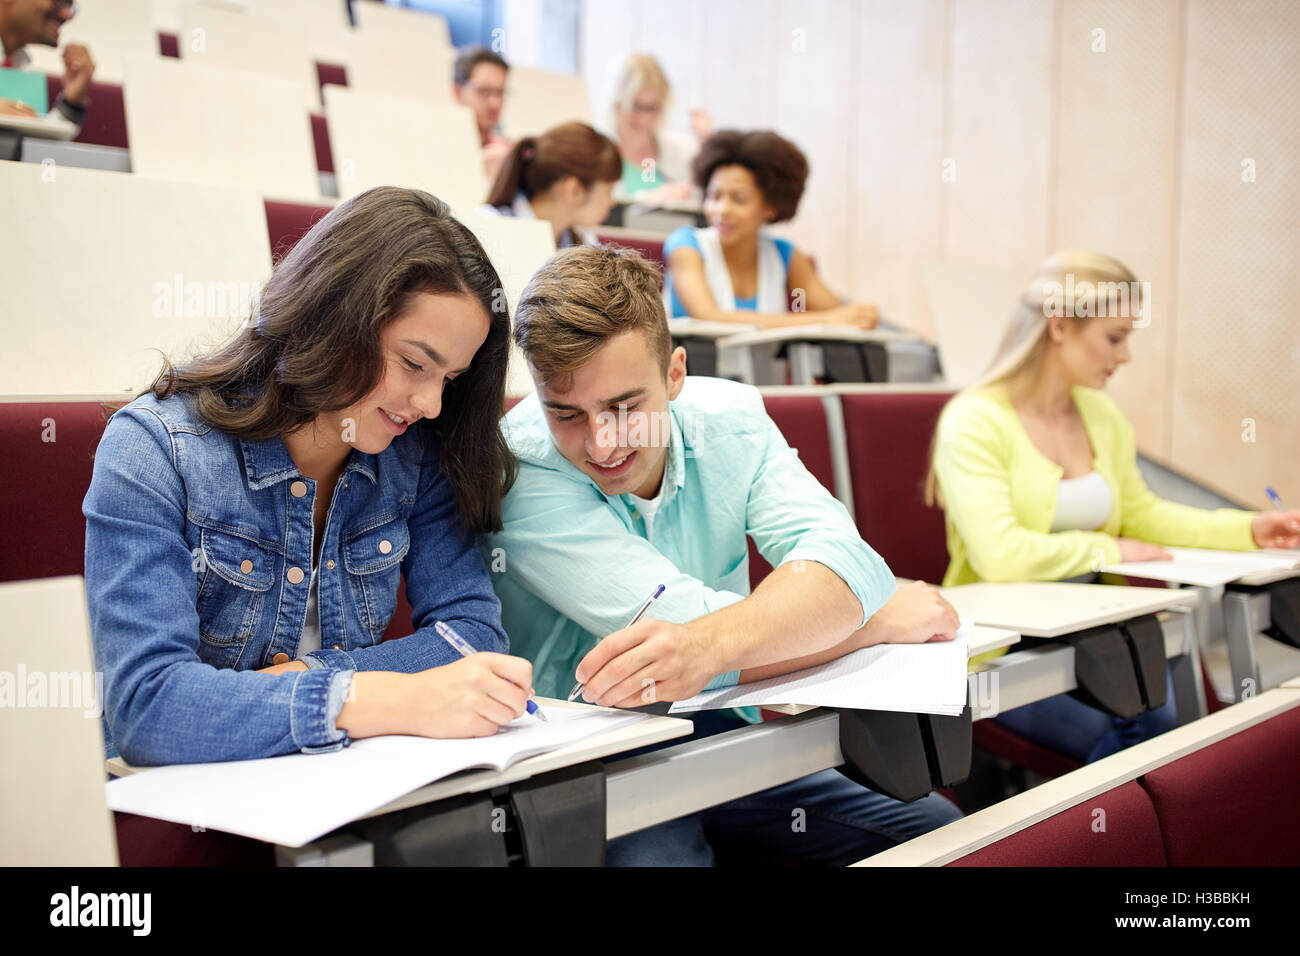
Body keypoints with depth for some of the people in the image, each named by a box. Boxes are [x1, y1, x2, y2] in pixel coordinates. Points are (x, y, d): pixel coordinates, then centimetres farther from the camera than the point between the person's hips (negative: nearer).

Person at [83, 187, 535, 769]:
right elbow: (145, 704, -24)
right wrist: (400, 702, -32)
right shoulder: (153, 451, -14)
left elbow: (475, 629, -3)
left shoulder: (416, 456, 0)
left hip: (344, 801, 3)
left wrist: (301, 674, -18)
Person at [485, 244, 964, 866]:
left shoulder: (729, 417, -5)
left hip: (725, 734, 6)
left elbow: (843, 559, -22)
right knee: (655, 855, -36)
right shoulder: (516, 470, -19)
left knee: (935, 826, -8)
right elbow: (680, 619, -26)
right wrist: (888, 618, -17)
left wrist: (708, 645, -43)